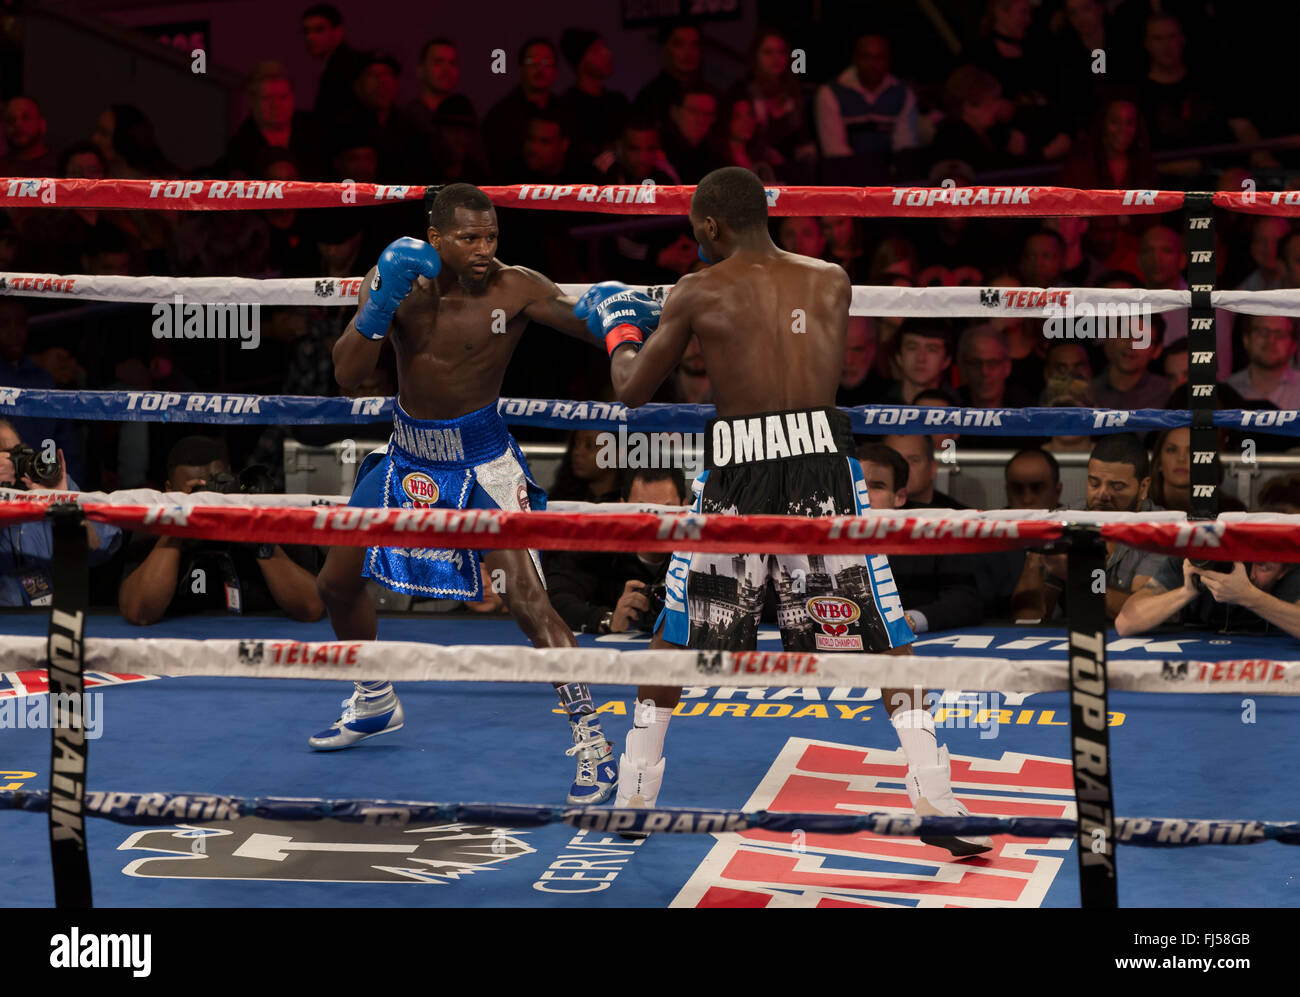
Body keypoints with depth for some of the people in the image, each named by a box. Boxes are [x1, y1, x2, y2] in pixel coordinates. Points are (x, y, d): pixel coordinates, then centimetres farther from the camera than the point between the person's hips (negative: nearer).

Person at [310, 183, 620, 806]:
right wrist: (380, 306, -32)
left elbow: (591, 321, -28)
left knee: (527, 601, -19)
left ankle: (591, 739, -11)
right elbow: (347, 376, -16)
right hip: (409, 457, 5)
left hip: (482, 460, -5)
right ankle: (375, 703, 43)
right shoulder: (395, 279, -10)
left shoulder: (514, 289, -19)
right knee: (336, 582, 17)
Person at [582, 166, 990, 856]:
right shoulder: (831, 282, 8)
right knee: (880, 640, 5)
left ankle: (633, 800, 23)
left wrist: (619, 329, 29)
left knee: (677, 636, 17)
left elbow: (632, 391, 8)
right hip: (822, 460, 1)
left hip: (736, 469, -1)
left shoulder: (698, 293, 2)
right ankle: (938, 806, -2)